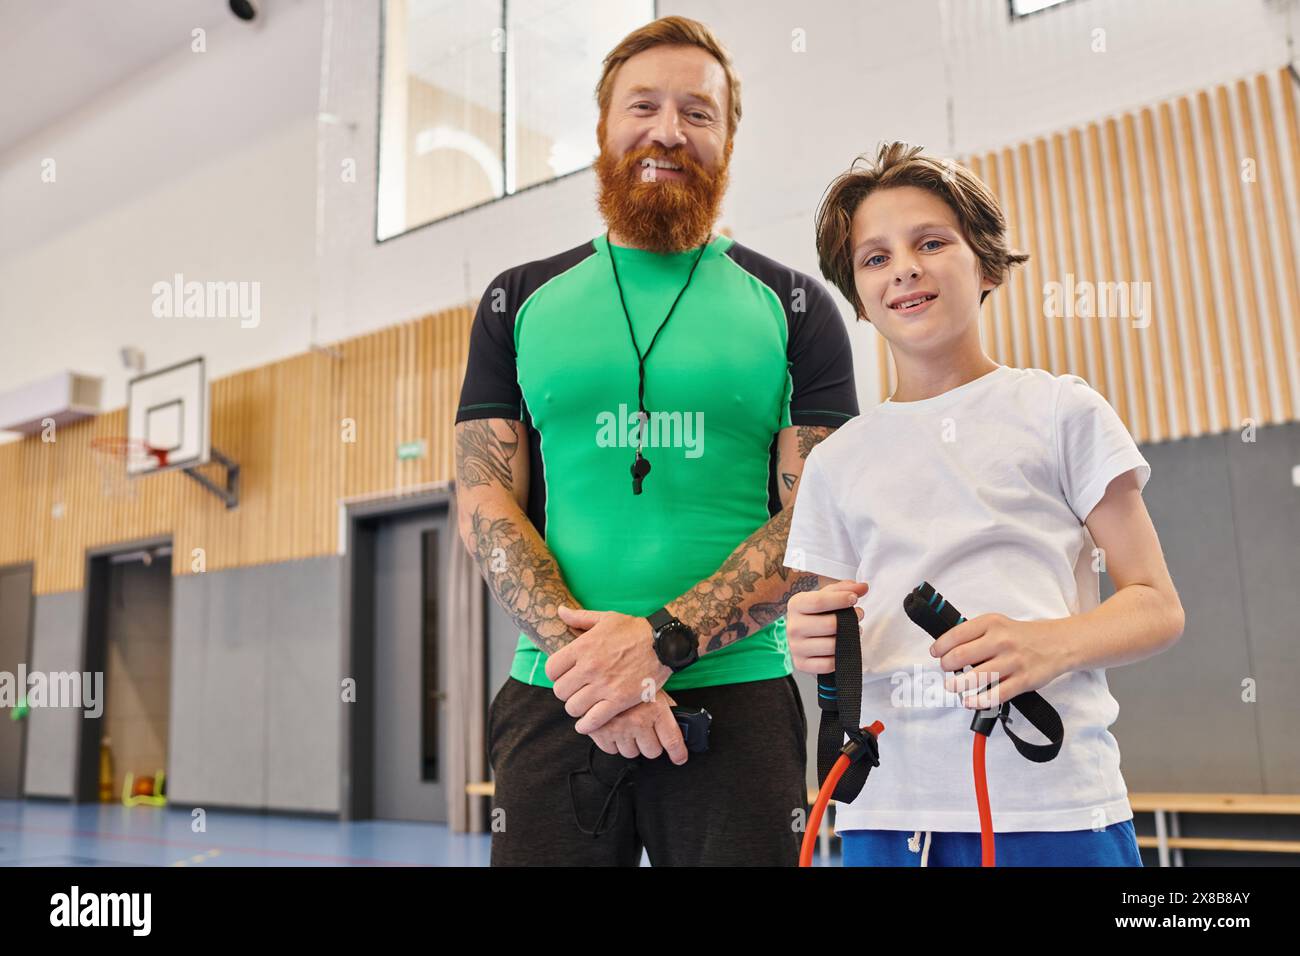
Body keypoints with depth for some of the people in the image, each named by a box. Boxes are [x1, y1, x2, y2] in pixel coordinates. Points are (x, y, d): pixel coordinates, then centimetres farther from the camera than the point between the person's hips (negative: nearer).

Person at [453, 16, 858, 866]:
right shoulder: (520, 302, 9)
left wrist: (663, 641, -15)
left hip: (738, 700, -1)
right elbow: (485, 501, 3)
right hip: (551, 698, 1)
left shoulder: (794, 308, 5)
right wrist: (582, 654, -12)